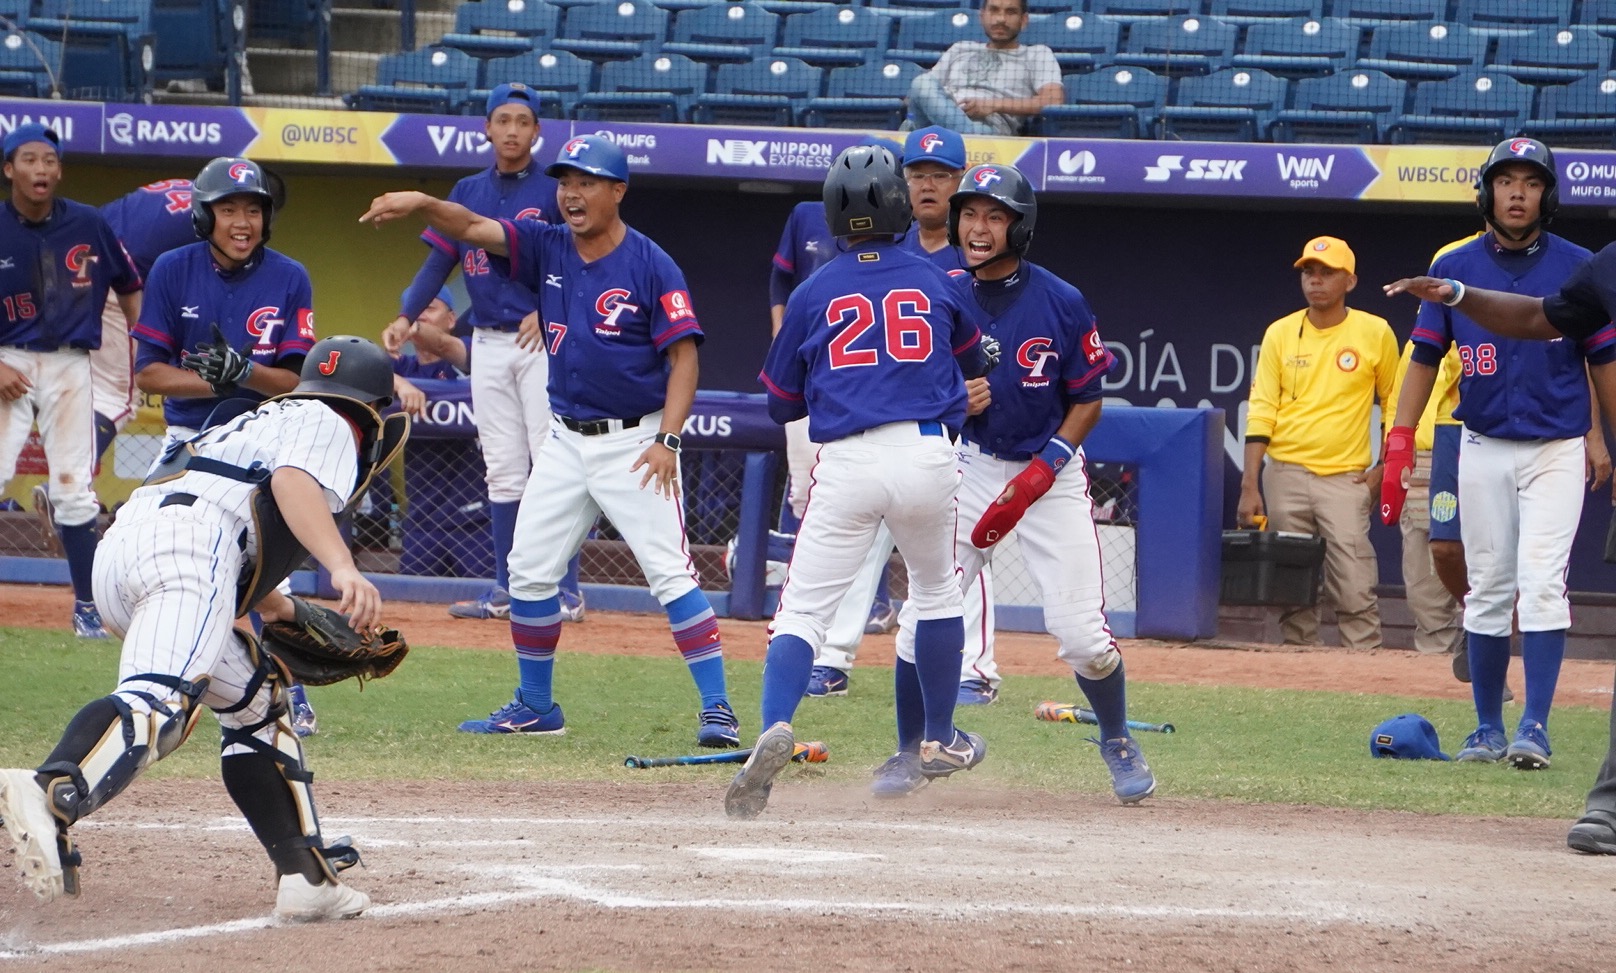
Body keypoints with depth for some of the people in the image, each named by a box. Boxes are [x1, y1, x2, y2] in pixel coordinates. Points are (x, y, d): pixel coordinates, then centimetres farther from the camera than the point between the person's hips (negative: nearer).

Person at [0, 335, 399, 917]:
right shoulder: (329, 424, 16)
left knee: (255, 701, 22)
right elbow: (293, 480, -7)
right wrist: (342, 567, -22)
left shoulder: (262, 419, 40)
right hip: (190, 542, -9)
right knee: (161, 700, -31)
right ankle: (51, 794, -58)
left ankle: (306, 877, 17)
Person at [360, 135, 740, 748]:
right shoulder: (548, 249, 4)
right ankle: (536, 705, 21)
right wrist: (421, 204, -27)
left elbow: (684, 357, -12)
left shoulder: (651, 267, -10)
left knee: (669, 571, -11)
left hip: (634, 440, -6)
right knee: (530, 571, 8)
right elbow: (471, 228, -7)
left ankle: (717, 710, -9)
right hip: (567, 440, 6)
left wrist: (666, 440, -21)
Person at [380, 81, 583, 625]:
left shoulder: (554, 192, -2)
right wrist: (407, 316, -5)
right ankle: (506, 590, 11)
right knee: (502, 471, 7)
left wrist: (549, 311, -22)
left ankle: (565, 590, -8)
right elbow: (440, 260, 9)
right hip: (487, 344, 5)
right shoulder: (468, 193, 12)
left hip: (542, 341, -5)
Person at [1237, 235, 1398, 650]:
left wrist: (1384, 468, 2)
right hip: (1285, 474, 2)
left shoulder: (1375, 333, 2)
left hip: (1345, 478, -2)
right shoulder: (1280, 334, 6)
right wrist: (1250, 486, -5)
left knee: (1354, 590, -12)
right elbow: (1261, 412, 3)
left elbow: (1395, 403, 12)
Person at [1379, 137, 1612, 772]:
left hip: (1557, 450, -2)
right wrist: (1398, 444, -3)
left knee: (1540, 583, -14)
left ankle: (1535, 729, -15)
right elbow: (1425, 358, 6)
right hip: (1483, 450, 2)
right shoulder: (1453, 269, 3)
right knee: (1486, 591, 6)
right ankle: (1488, 730, 14)